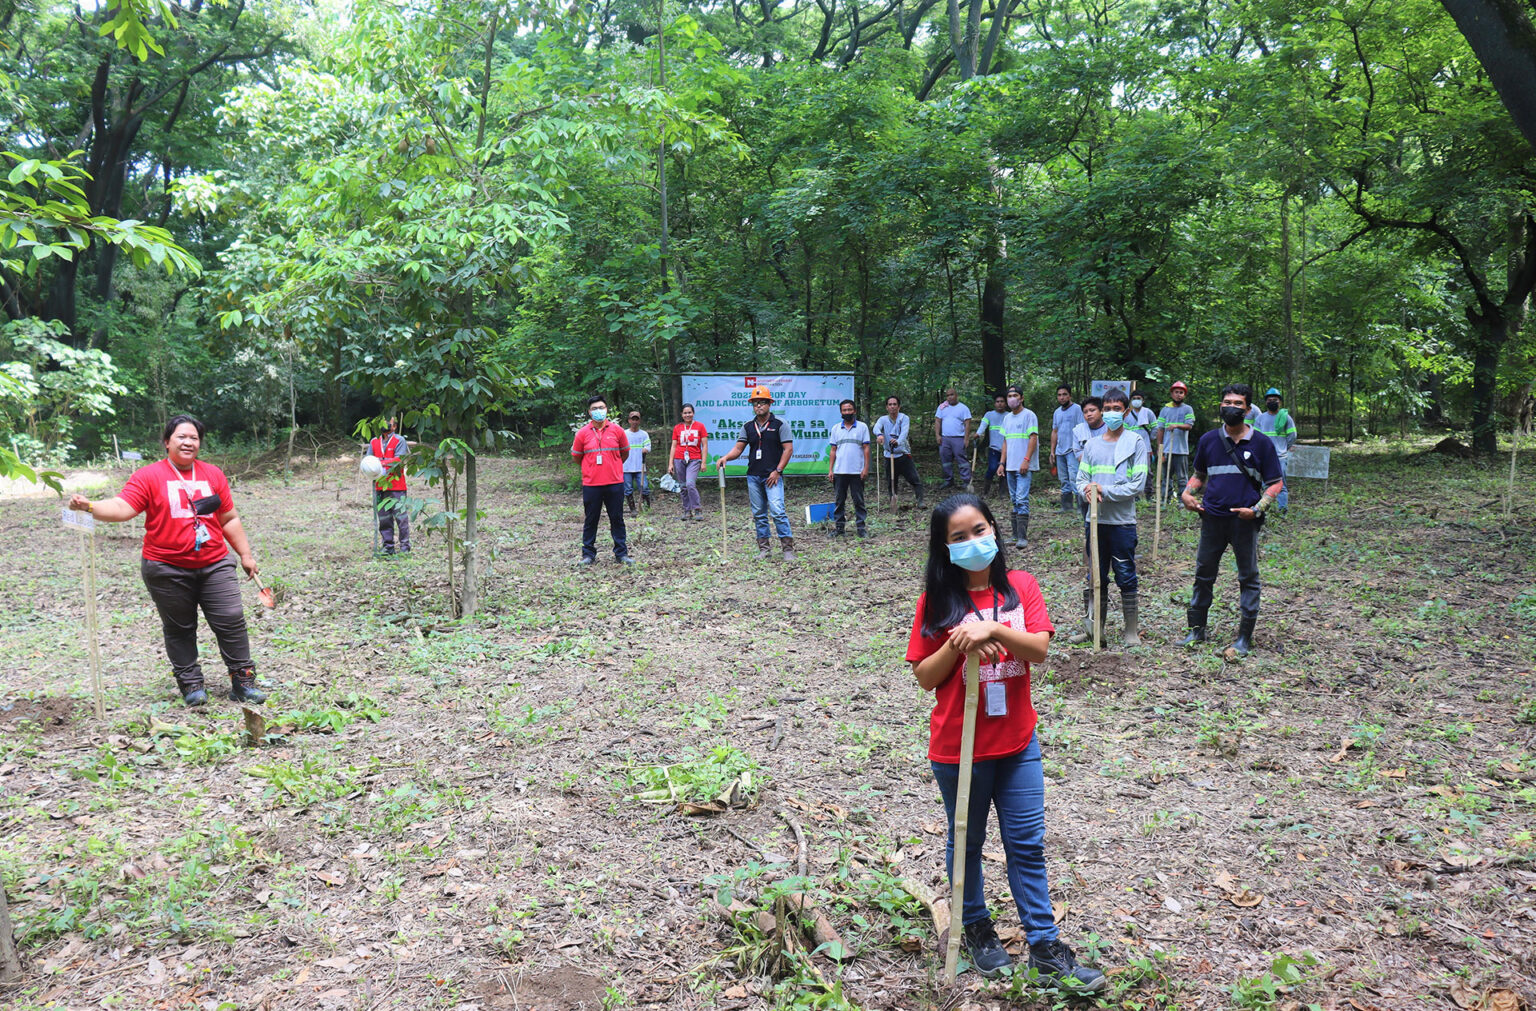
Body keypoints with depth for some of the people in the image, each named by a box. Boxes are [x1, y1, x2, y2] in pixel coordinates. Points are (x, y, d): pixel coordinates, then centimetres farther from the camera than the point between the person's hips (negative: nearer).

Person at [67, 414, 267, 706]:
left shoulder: (213, 474, 9)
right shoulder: (149, 476, -1)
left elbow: (229, 520, 14)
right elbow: (122, 508, -11)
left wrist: (245, 555, 13)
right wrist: (89, 506, -30)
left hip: (214, 565, 2)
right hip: (167, 570, -2)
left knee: (231, 621, -1)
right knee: (179, 629, 8)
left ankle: (242, 681, 8)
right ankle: (191, 685, 18)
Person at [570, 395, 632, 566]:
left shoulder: (617, 430, 2)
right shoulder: (583, 433, 0)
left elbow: (625, 453, 15)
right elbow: (575, 456, 11)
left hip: (615, 483, 1)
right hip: (591, 484, 0)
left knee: (617, 519, 7)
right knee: (590, 520, 7)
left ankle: (621, 554, 14)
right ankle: (588, 554, 16)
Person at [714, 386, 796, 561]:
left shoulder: (779, 425, -1)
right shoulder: (748, 427, 12)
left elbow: (788, 449, -5)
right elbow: (738, 448, 9)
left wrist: (777, 471, -11)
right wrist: (726, 457, -12)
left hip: (772, 476, -5)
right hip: (753, 476, 5)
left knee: (777, 511, -15)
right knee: (759, 514, 7)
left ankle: (788, 548, -11)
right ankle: (764, 549, 14)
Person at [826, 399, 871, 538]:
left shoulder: (862, 427, 4)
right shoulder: (835, 429, 10)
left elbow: (866, 448, 2)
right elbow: (833, 450, 11)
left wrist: (866, 468, -7)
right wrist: (830, 470, 4)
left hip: (857, 471, -2)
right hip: (840, 471, 2)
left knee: (859, 500, 2)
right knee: (840, 500, 6)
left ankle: (861, 527, 7)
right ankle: (838, 527, 11)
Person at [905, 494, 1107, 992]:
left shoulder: (1020, 585, -3)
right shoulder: (938, 600, -9)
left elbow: (1040, 648, -15)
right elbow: (925, 677, -7)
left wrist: (992, 628, -29)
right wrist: (958, 643, -23)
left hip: (1017, 743, 2)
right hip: (959, 746, -1)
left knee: (1028, 843, 10)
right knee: (967, 842, 15)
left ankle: (1044, 945, 22)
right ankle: (976, 928, 36)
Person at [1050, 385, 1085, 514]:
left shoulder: (1077, 409, -6)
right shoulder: (1057, 412, 16)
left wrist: (1079, 450, -17)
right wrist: (1052, 451, 18)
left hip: (1072, 450, -7)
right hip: (1060, 451, 7)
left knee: (1074, 478, -16)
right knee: (1064, 480, 11)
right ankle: (1066, 506, 17)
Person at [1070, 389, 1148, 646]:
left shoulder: (1136, 443, -2)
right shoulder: (1091, 444, 10)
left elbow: (1138, 485, -8)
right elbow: (1081, 479, 8)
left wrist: (1104, 490, -14)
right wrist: (1087, 491, -14)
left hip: (1123, 521, -4)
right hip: (1095, 520, 4)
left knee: (1126, 577, 2)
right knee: (1096, 577, 11)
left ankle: (1132, 630, 12)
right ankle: (1092, 627, 19)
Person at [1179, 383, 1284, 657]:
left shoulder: (1261, 443, -2)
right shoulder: (1208, 440, 6)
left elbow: (1275, 483, 0)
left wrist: (1257, 509, -14)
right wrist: (1187, 493, 0)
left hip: (1245, 521, -3)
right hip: (1213, 518, 3)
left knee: (1248, 578, 5)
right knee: (1203, 574, 9)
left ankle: (1245, 638, 13)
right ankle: (1197, 630, 22)